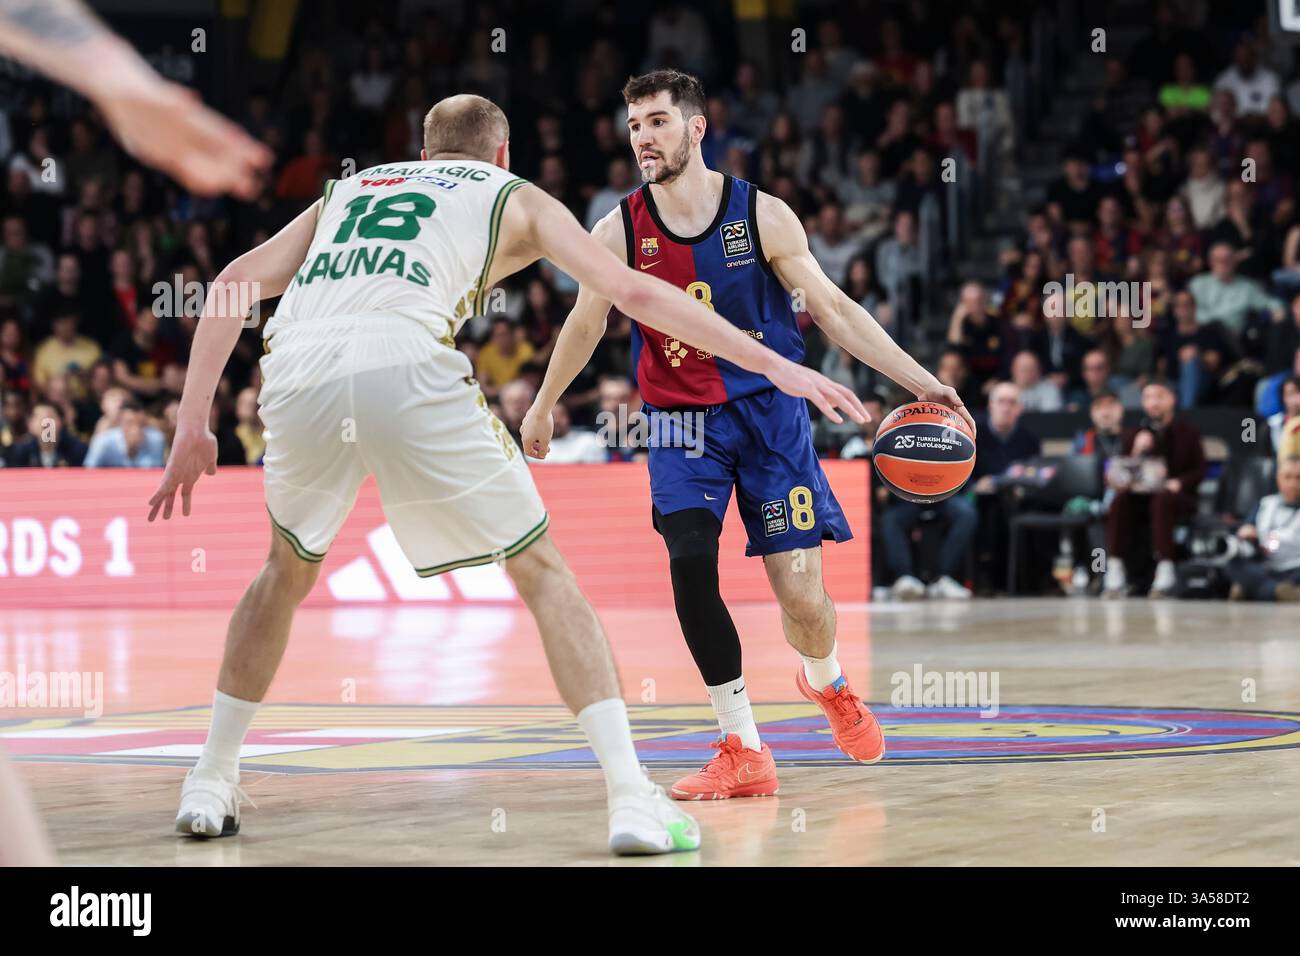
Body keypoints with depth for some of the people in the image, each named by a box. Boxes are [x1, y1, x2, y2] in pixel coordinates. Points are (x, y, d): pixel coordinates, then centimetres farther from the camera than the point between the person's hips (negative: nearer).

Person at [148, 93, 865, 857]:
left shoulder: (349, 189, 36)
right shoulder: (515, 197, 28)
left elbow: (233, 283, 24)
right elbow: (632, 292, 16)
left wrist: (193, 427, 23)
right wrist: (772, 364, 19)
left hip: (297, 365, 3)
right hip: (408, 364, -3)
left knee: (289, 570, 30)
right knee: (542, 571, 9)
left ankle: (210, 784, 31)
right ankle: (633, 800, -1)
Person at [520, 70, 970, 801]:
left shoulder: (762, 215, -8)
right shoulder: (620, 231, -5)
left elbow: (833, 309, -3)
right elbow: (586, 324, 12)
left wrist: (920, 381, -9)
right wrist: (543, 407, 24)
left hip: (769, 411, -1)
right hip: (683, 420, 1)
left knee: (803, 598, -5)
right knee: (690, 567, -23)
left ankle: (828, 682, 34)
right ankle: (743, 752, -11)